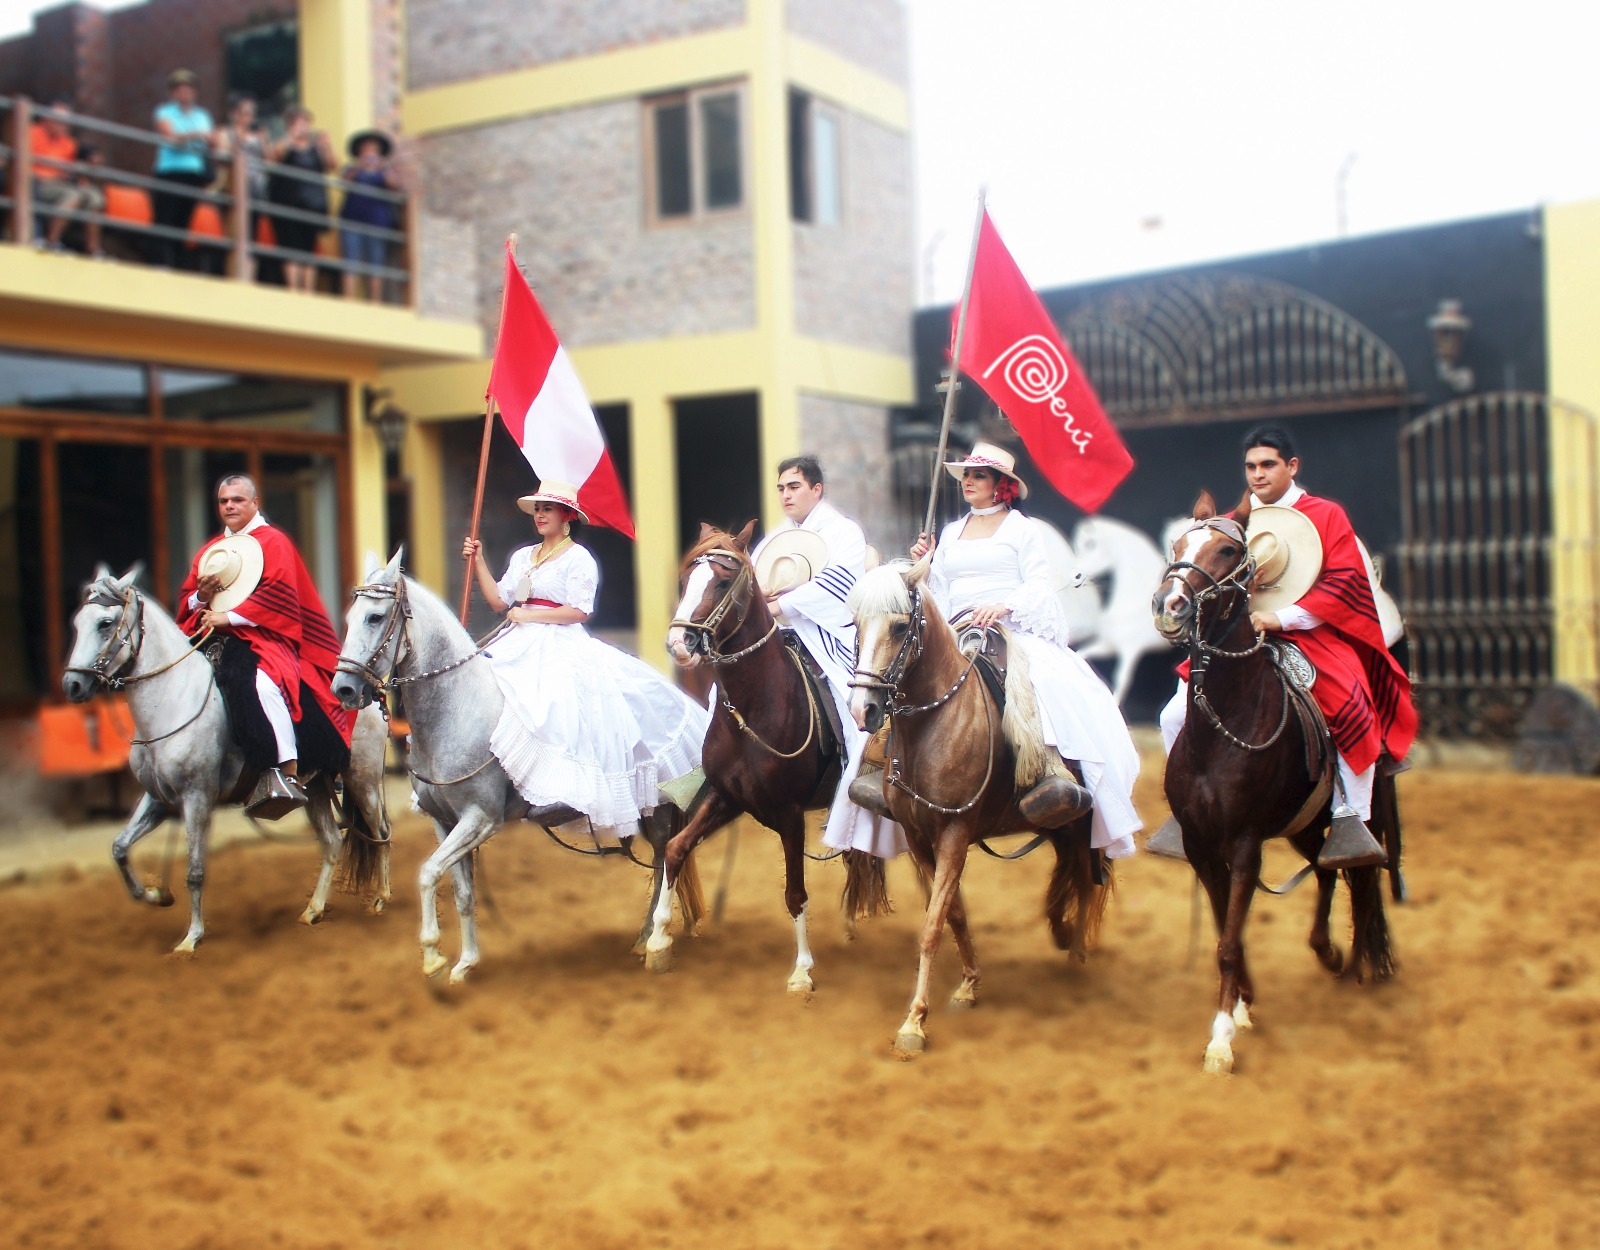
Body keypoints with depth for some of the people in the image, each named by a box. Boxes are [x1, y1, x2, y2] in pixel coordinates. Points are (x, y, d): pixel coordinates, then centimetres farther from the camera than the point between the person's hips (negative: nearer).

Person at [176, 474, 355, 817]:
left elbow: (277, 595, -12)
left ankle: (289, 775, -35)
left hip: (264, 635, -8)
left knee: (265, 683, -35)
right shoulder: (210, 551, 21)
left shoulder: (273, 542, 2)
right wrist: (201, 596, -5)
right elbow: (186, 601, 19)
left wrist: (229, 617, -17)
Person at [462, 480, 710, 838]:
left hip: (562, 646, -7)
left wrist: (530, 615, -12)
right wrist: (478, 561, 10)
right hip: (521, 646, 7)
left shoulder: (578, 559, -2)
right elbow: (498, 600, 14)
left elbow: (579, 611, -10)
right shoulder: (523, 557, 19)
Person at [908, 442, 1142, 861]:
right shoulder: (950, 533, 21)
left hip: (1017, 633, -5)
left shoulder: (1020, 528, 7)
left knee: (1057, 686, -30)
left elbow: (1039, 584, -6)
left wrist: (1003, 606, -22)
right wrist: (924, 564, 3)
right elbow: (940, 591, 20)